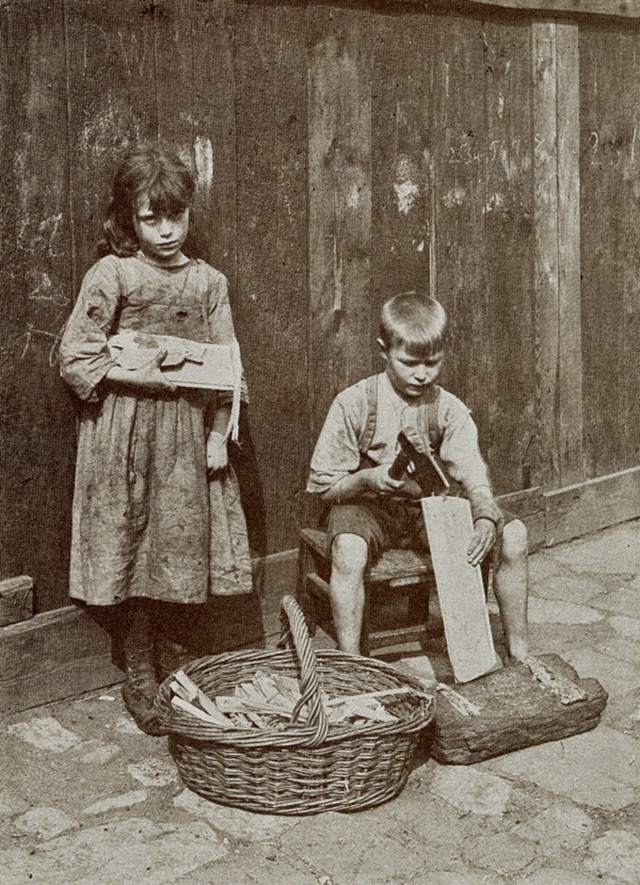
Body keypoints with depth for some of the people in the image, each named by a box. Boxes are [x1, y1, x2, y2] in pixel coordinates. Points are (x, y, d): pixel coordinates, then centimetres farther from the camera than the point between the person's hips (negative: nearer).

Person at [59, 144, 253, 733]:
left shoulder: (208, 281, 7)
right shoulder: (111, 274, -3)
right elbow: (74, 357, -5)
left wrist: (219, 435, -1)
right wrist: (133, 376, -16)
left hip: (189, 431, 3)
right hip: (126, 428, -3)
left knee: (188, 548, 7)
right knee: (133, 551, 2)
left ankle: (177, 674, 25)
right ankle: (140, 683, 16)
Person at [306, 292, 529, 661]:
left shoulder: (450, 410, -2)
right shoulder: (354, 404, -10)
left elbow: (473, 475, -14)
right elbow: (322, 485, -8)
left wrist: (486, 517, -36)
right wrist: (367, 479, -28)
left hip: (428, 507, 3)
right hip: (367, 506, -3)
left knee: (514, 534, -16)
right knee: (349, 549, -40)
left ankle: (519, 652, -1)